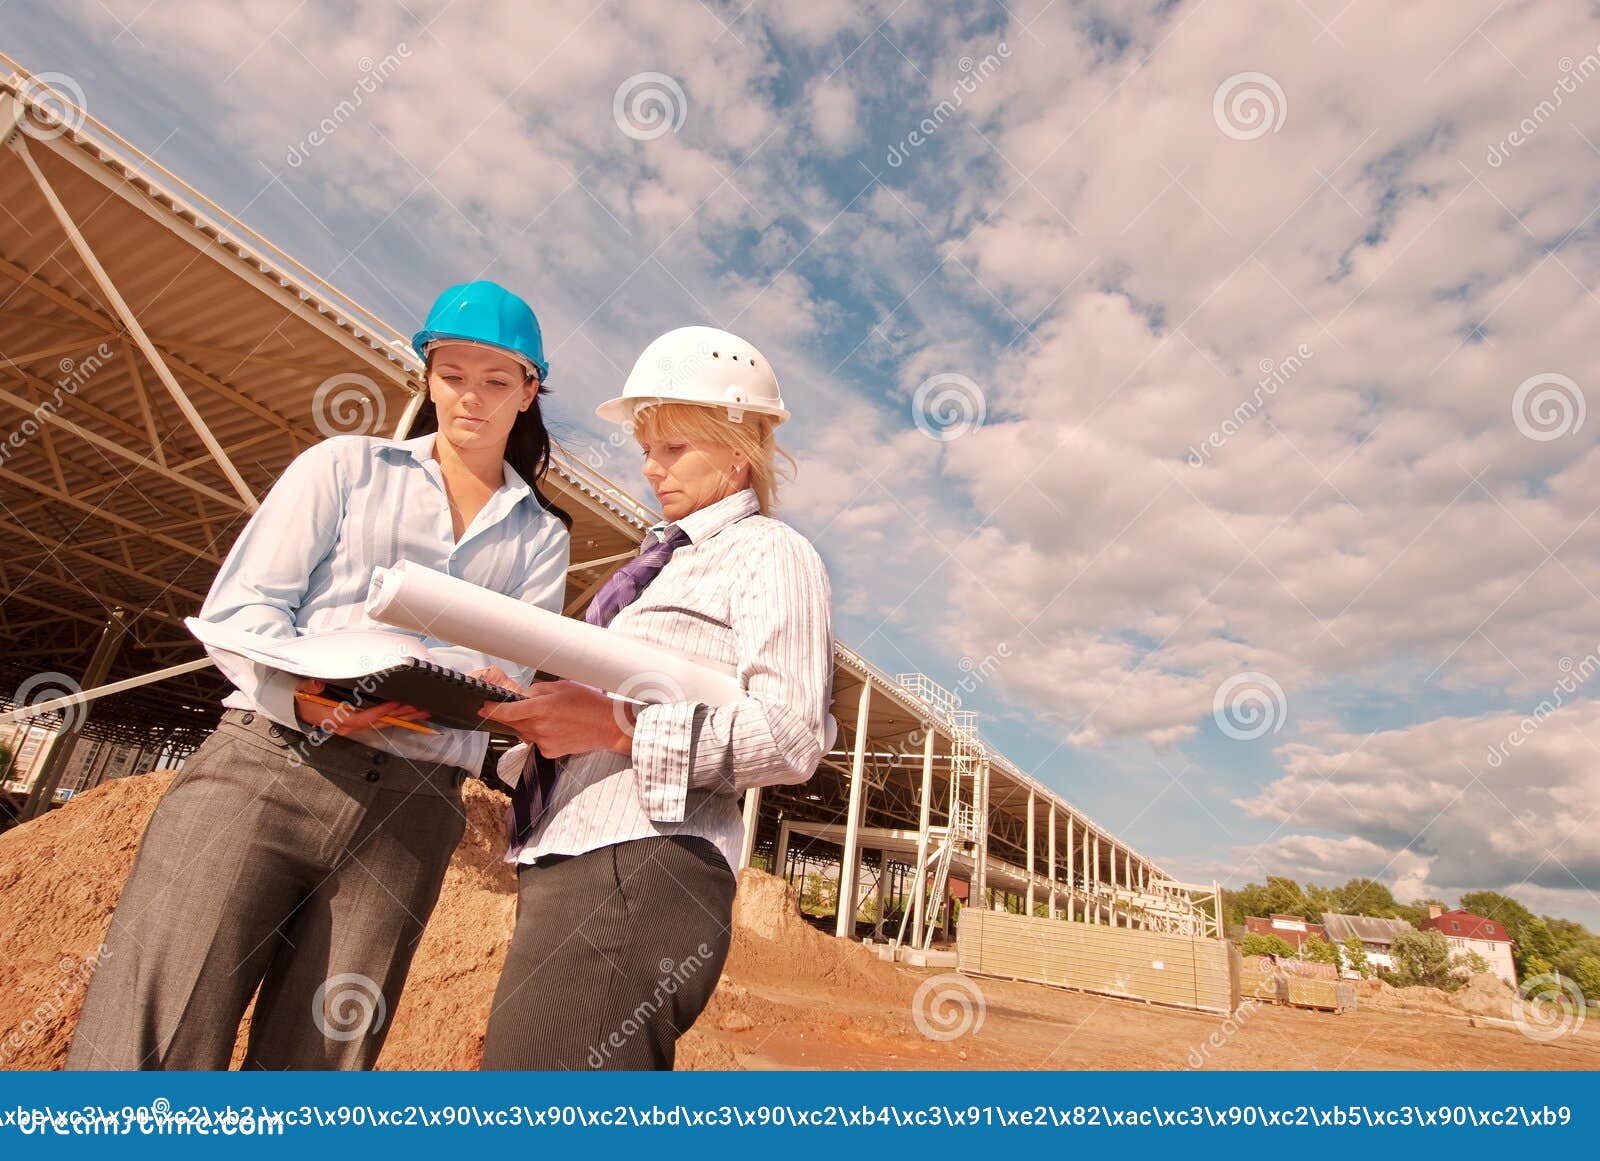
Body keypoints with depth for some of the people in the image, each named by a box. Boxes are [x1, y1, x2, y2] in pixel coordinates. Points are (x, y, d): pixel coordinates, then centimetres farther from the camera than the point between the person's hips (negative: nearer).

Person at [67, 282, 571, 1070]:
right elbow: (237, 609, 3)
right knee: (148, 1045, -7)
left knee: (314, 1060, 4)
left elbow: (507, 684, 4)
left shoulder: (540, 537, 15)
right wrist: (308, 693, -17)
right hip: (264, 765, 0)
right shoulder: (345, 466, 13)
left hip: (409, 808, 1)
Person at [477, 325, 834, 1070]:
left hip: (638, 870, -8)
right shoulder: (664, 562, 25)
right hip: (563, 866, 9)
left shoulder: (771, 553, -1)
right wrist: (534, 710, 3)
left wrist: (617, 724, -19)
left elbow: (791, 737, -14)